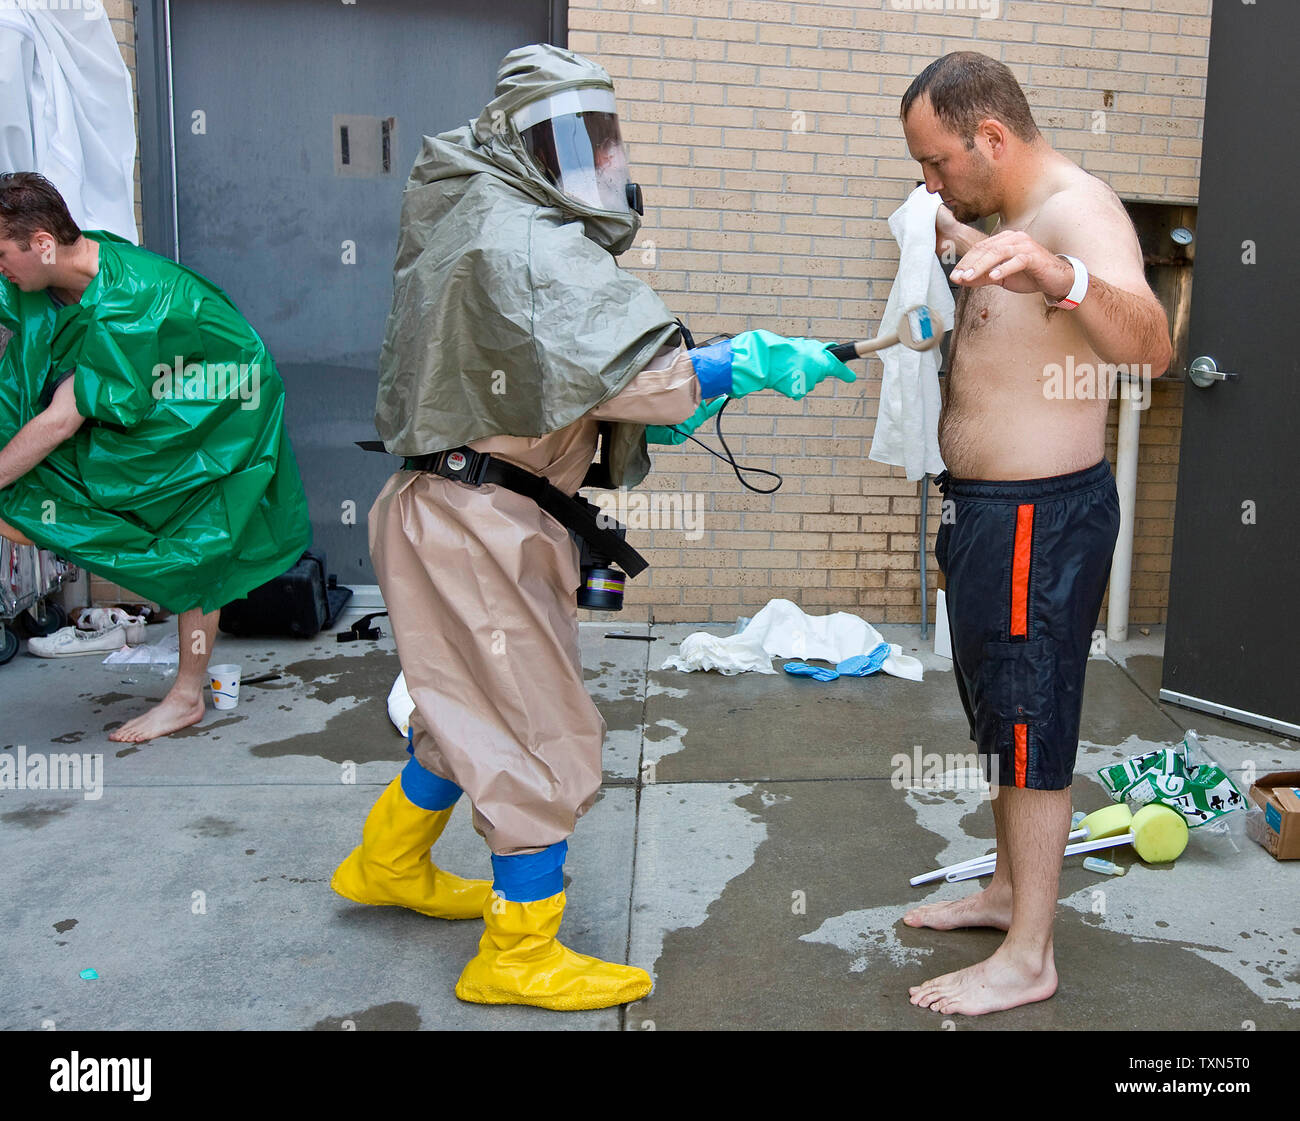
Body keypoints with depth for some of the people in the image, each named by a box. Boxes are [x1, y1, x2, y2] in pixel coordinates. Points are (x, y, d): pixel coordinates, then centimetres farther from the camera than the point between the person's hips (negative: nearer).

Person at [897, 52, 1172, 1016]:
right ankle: (1009, 889, 36)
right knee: (1001, 708, 19)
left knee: (1031, 724, -1)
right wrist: (966, 247, 33)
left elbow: (1149, 348, -39)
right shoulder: (1020, 217, 12)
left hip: (1039, 517, -10)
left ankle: (1029, 958, 13)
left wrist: (1061, 279, -55)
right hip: (989, 506, 10)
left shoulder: (1078, 209, -19)